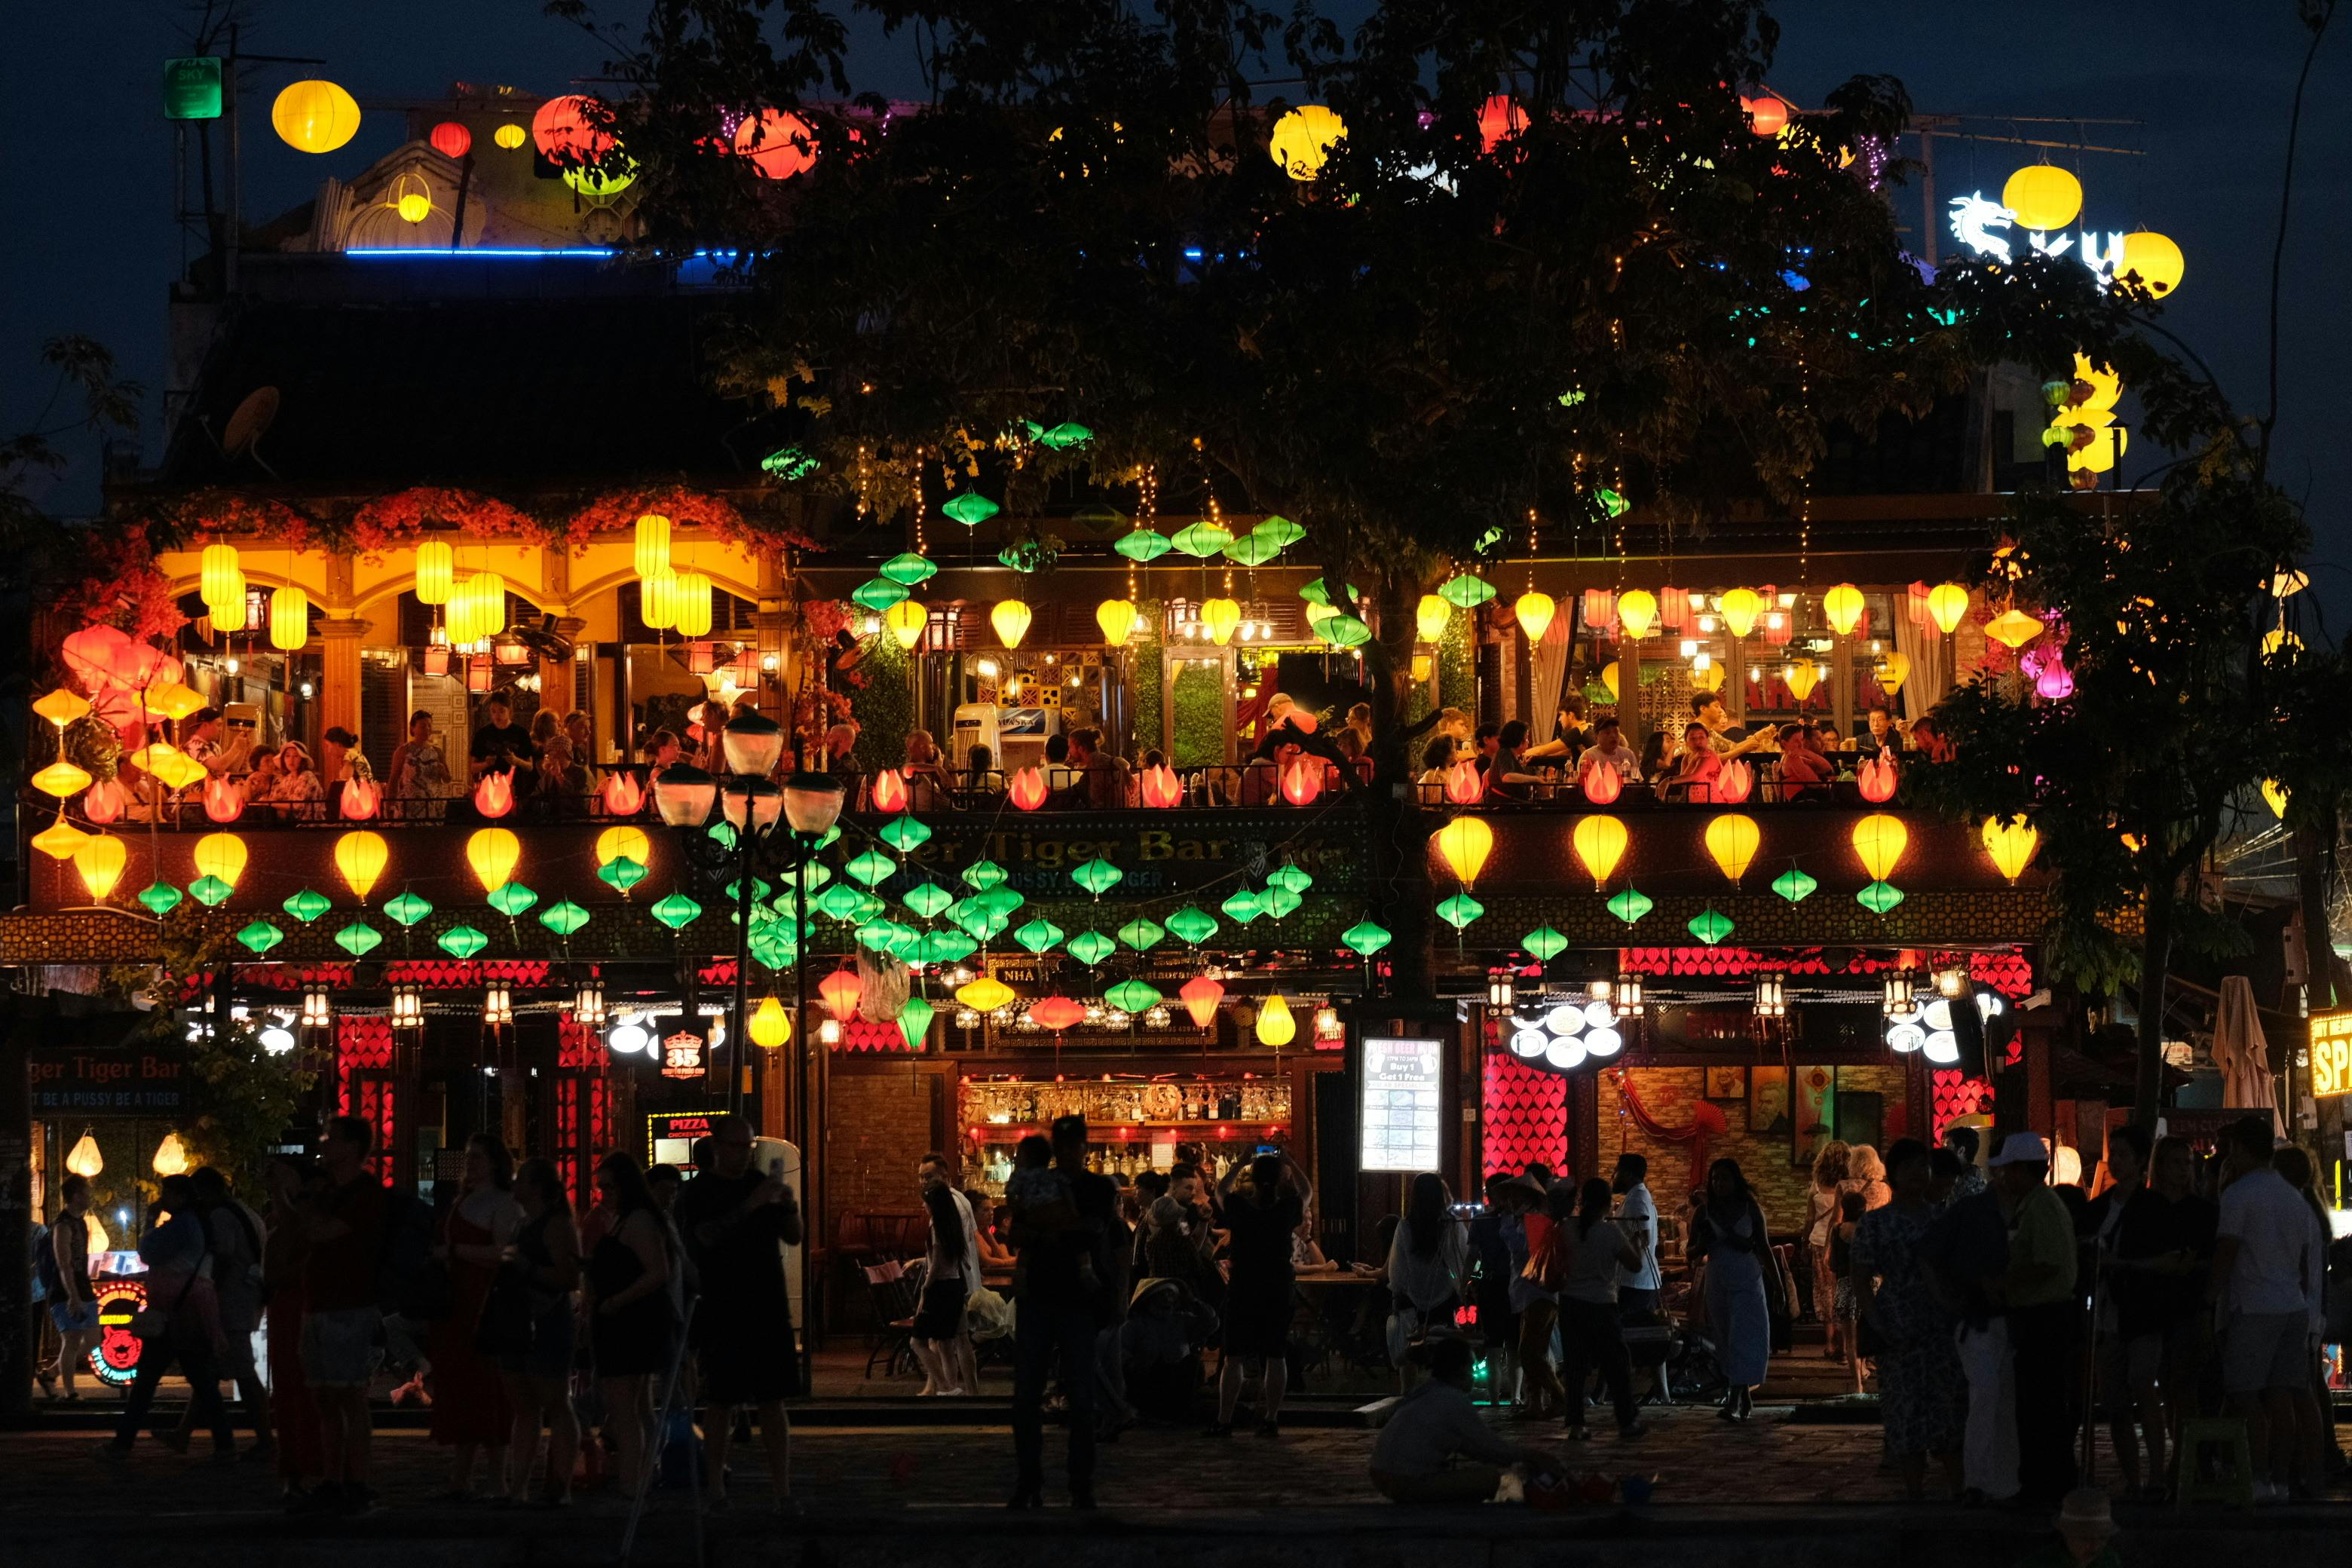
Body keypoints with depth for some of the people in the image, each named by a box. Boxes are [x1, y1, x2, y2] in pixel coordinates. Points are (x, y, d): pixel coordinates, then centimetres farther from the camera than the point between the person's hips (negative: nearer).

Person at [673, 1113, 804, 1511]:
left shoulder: (762, 1183, 12)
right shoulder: (699, 1192, -1)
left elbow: (793, 1237, 12)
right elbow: (708, 1236, -18)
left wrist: (789, 1208, -8)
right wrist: (751, 1205, -25)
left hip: (768, 1310, 3)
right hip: (721, 1311, -3)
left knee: (772, 1402, 1)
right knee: (720, 1403, -1)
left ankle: (784, 1492, 0)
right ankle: (716, 1490, 5)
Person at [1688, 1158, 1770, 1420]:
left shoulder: (1750, 1210, 0)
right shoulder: (1704, 1213, 3)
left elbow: (1764, 1248, 6)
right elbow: (1692, 1255, 8)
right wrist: (1702, 1244, -15)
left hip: (1748, 1283, -3)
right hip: (1718, 1285, 3)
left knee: (1743, 1340, -13)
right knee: (1727, 1343, 7)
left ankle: (1735, 1402, -20)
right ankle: (1746, 1398, 20)